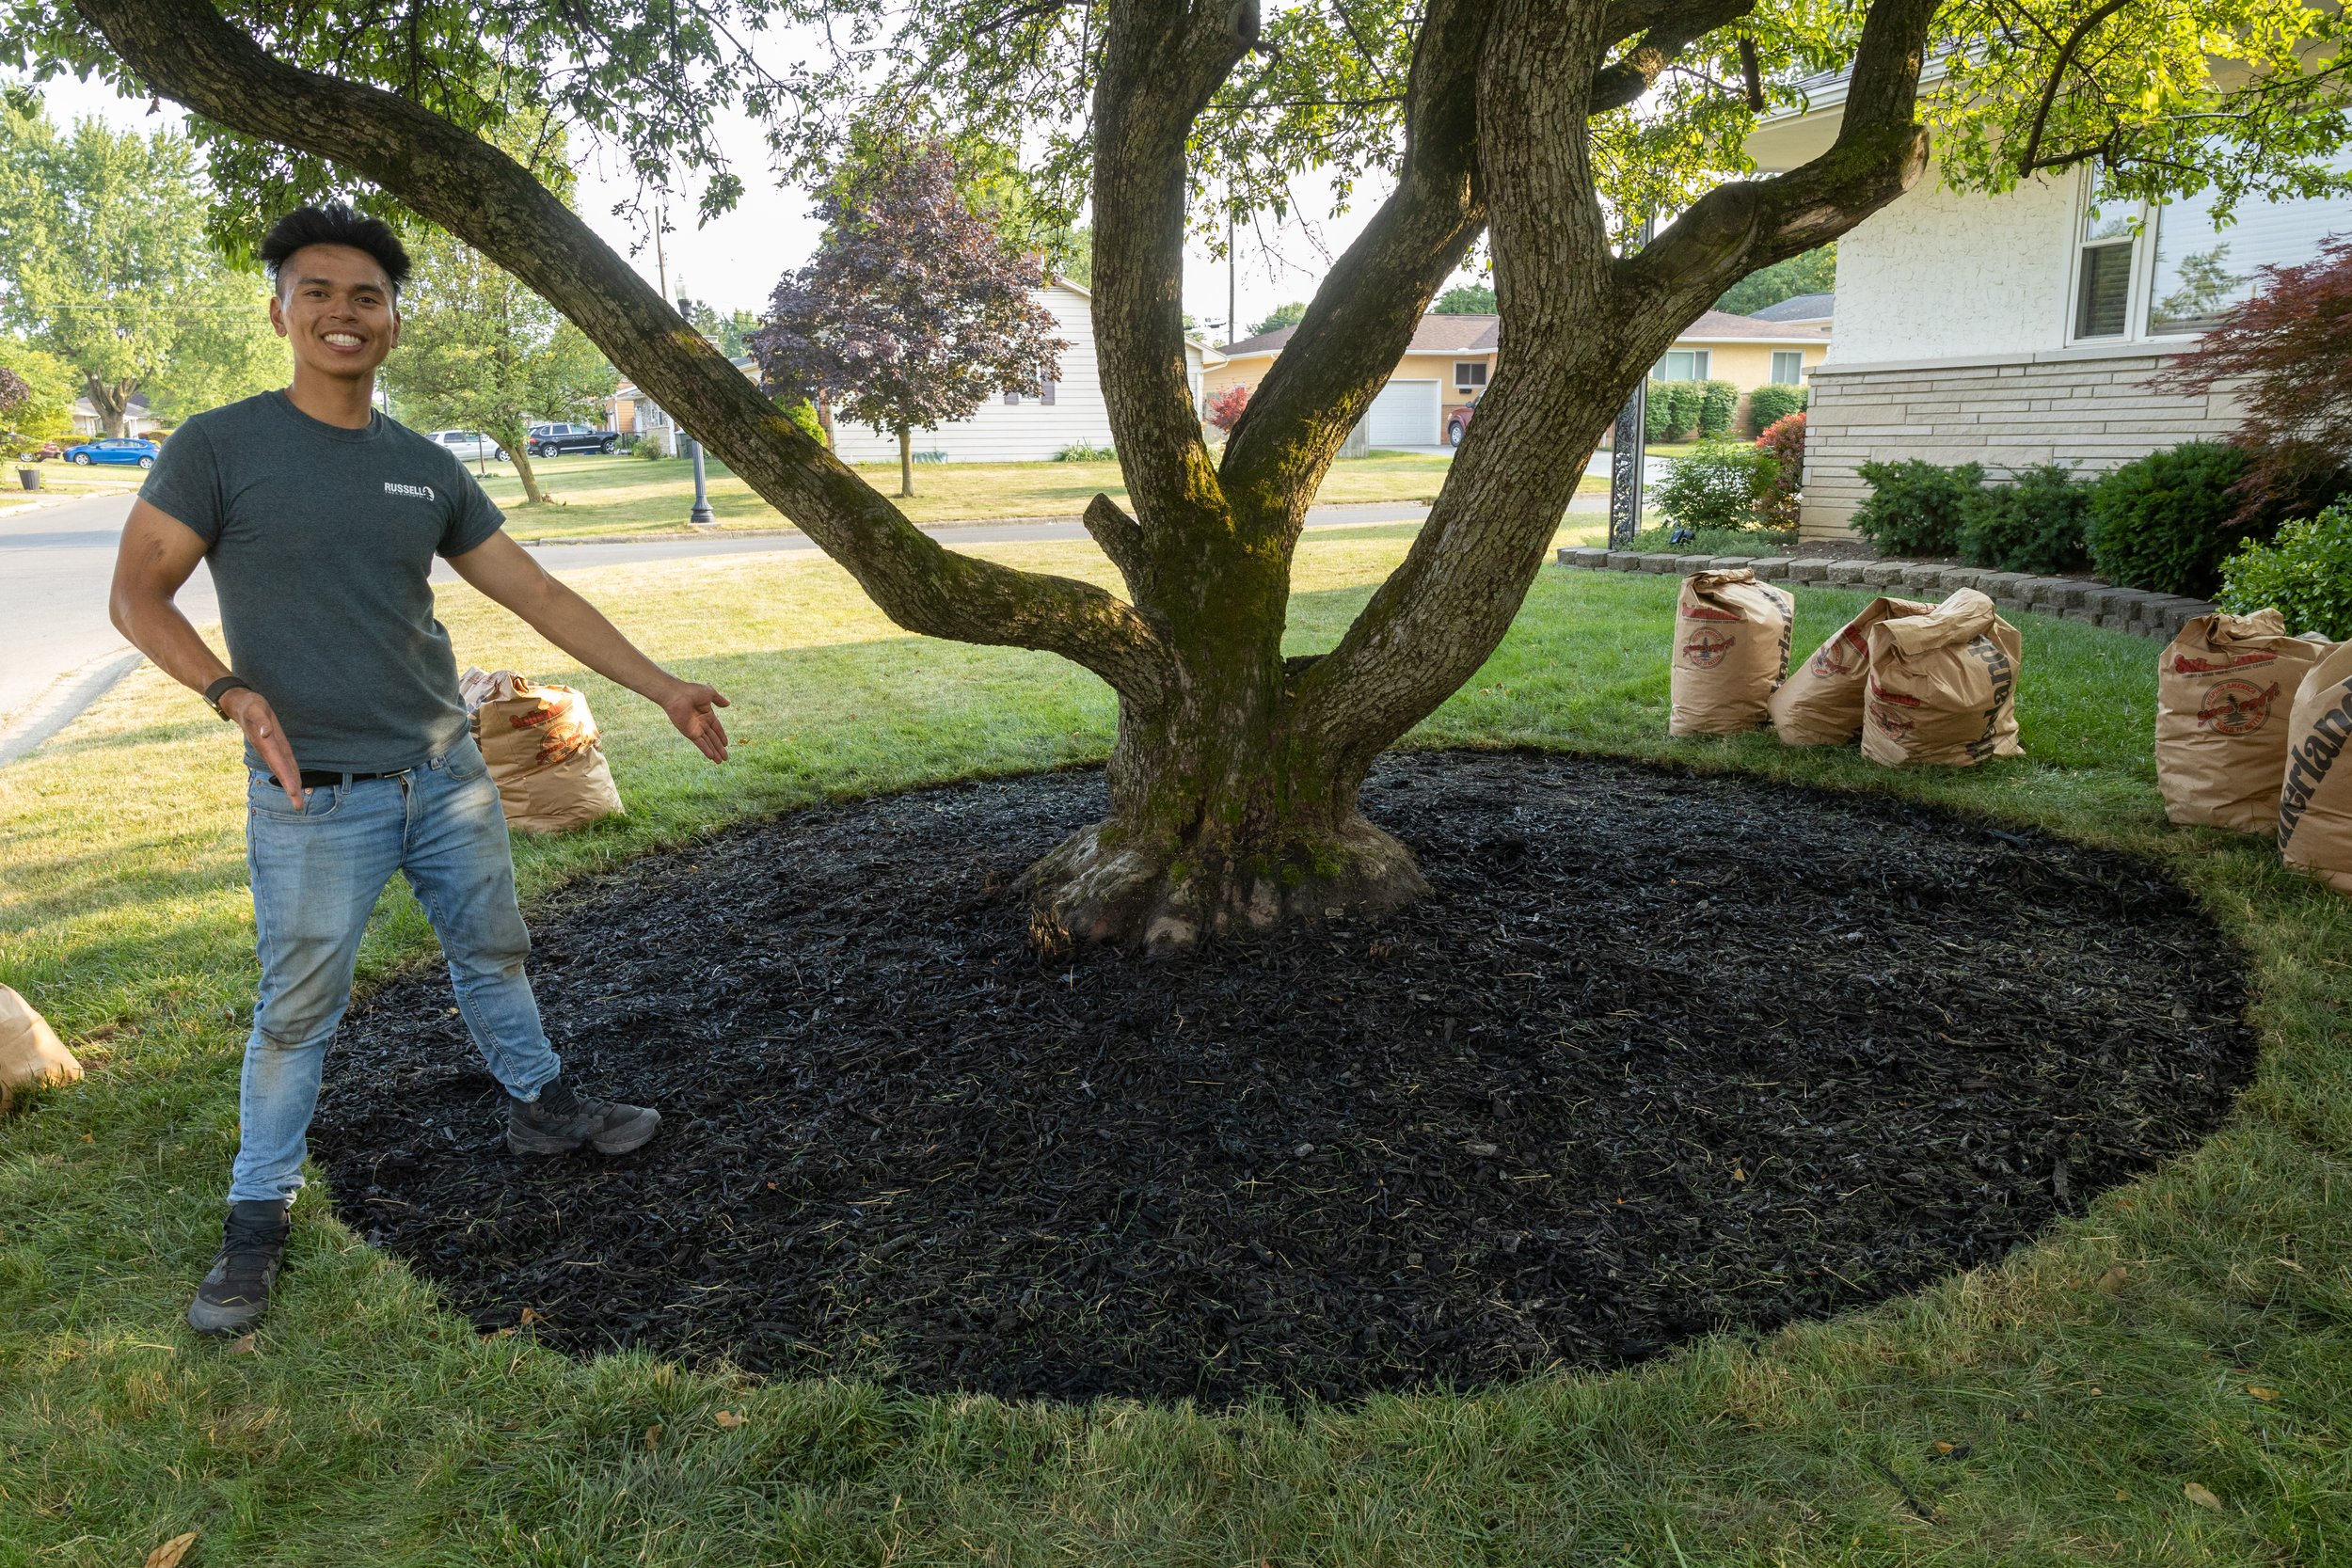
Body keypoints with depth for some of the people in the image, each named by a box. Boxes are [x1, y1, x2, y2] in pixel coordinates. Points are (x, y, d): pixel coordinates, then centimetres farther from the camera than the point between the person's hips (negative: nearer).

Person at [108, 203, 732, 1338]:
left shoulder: (428, 470, 5)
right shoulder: (220, 447, -7)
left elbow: (536, 593, 7)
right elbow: (137, 593, -7)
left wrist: (663, 689, 4)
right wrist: (234, 691, -26)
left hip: (447, 774, 5)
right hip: (314, 798, -4)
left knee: (494, 956, 18)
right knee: (297, 1012, 5)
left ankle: (542, 1107, 39)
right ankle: (258, 1217, 24)